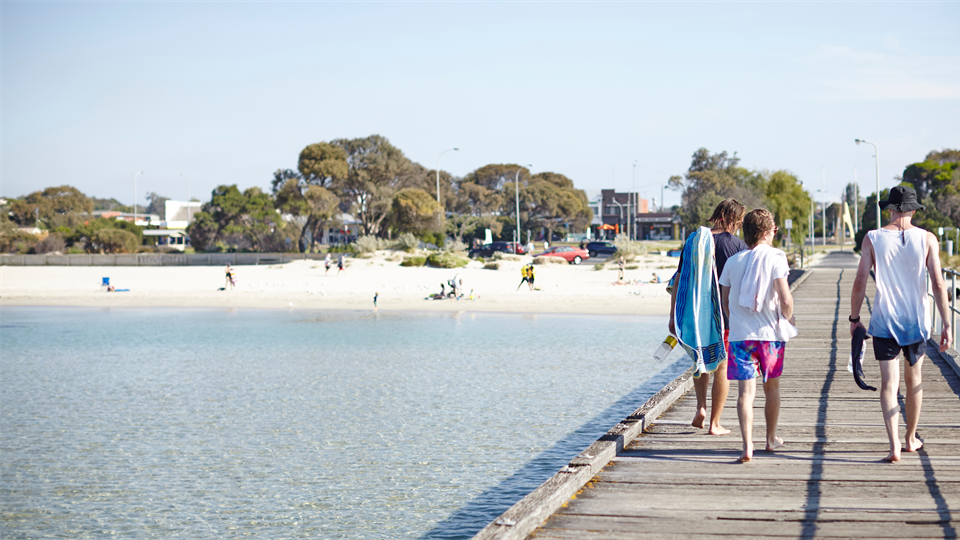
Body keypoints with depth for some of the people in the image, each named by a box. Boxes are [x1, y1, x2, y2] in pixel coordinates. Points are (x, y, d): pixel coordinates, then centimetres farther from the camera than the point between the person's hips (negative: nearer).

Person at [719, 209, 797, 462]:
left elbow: (725, 302, 11)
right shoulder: (775, 258, -6)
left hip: (739, 334, 2)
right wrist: (788, 319, 7)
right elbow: (785, 299, -13)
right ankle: (771, 439, 31)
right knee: (771, 387, 17)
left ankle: (747, 446, -16)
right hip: (771, 332, -2)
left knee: (746, 391, -3)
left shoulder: (733, 262, 7)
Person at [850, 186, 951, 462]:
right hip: (917, 320, 1)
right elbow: (938, 285, -7)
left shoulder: (873, 238, -5)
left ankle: (894, 445, -15)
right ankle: (911, 438, 32)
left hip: (884, 322, -1)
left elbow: (860, 282, -5)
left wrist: (854, 318, 6)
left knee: (889, 383, -1)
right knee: (914, 378, 19)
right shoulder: (927, 239, -4)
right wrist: (946, 325, -3)